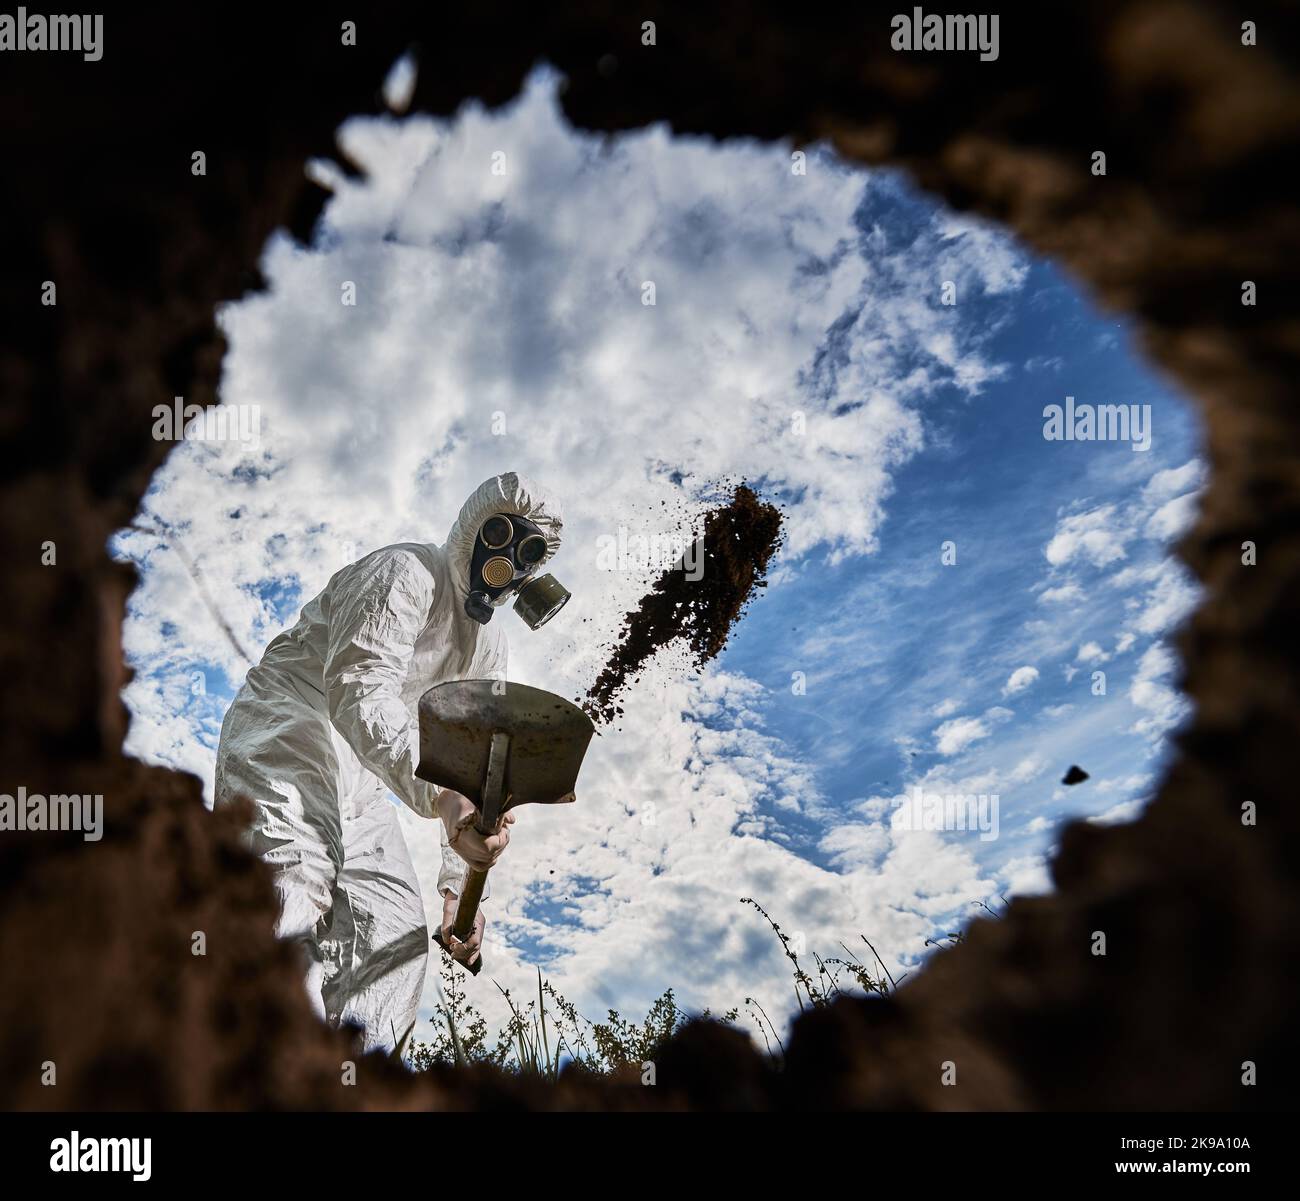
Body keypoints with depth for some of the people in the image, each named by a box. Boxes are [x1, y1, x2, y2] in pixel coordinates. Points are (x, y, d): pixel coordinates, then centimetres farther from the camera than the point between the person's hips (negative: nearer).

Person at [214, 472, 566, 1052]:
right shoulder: (405, 573, -15)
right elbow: (361, 696, -30)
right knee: (291, 921, -24)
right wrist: (438, 793, -45)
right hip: (282, 749, -9)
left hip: (359, 781, 9)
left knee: (398, 935, 2)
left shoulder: (488, 646, 12)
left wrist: (460, 884, 2)